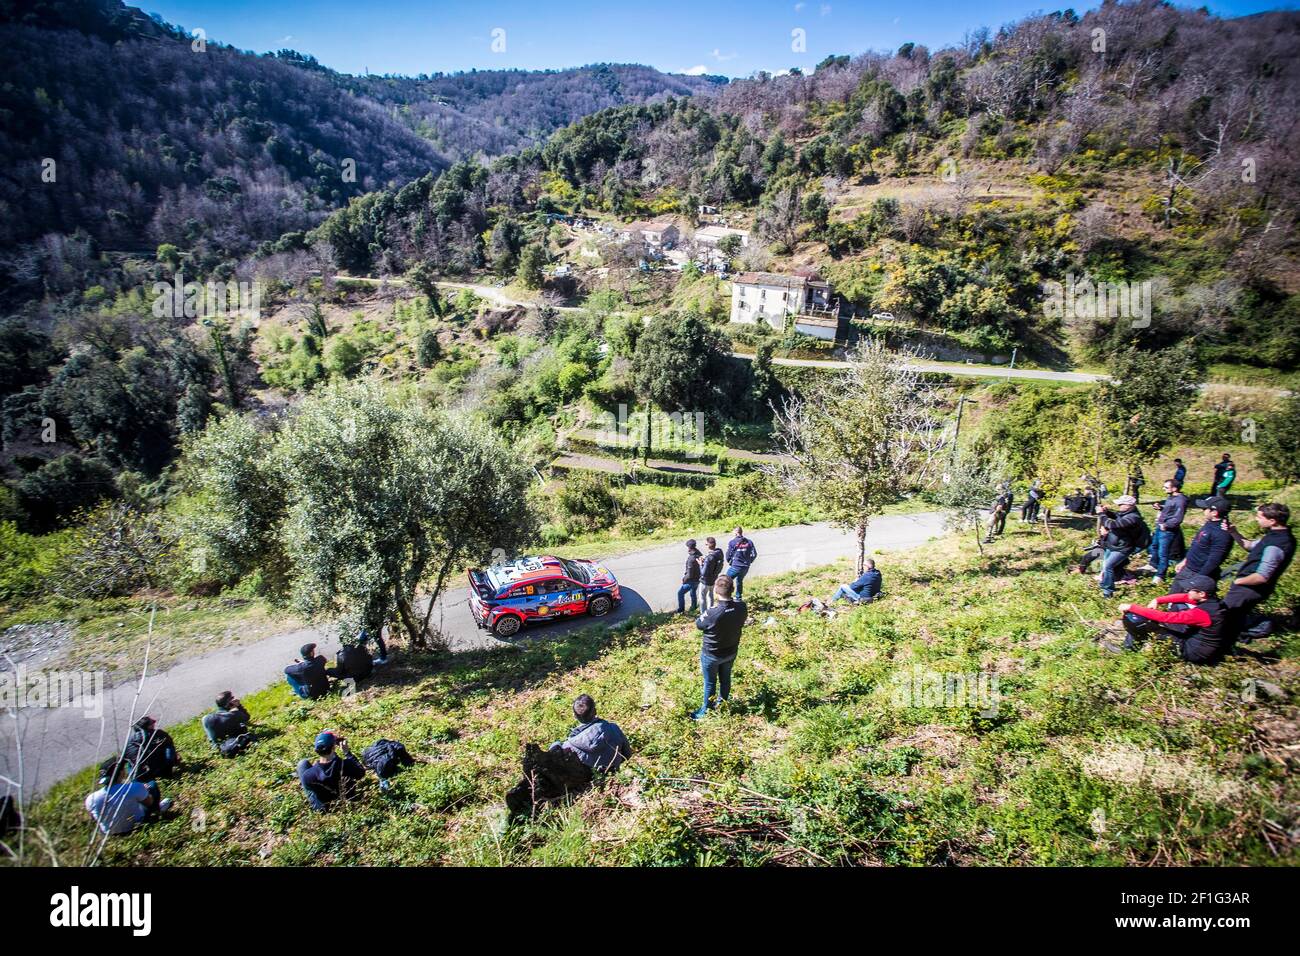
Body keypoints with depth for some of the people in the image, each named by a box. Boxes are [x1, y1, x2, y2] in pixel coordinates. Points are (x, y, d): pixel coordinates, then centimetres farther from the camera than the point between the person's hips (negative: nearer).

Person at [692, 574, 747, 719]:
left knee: (710, 683, 18)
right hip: (731, 652, 5)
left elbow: (698, 624, -16)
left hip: (711, 654, -4)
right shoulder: (741, 607, -22)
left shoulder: (712, 613, -38)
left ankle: (707, 711, 39)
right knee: (725, 678, 27)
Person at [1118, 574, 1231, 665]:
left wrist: (1132, 607, -29)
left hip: (1194, 652, -9)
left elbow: (1164, 617, -33)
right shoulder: (1214, 601, -9)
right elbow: (1184, 597, 5)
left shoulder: (1201, 613, -33)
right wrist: (1158, 600, -7)